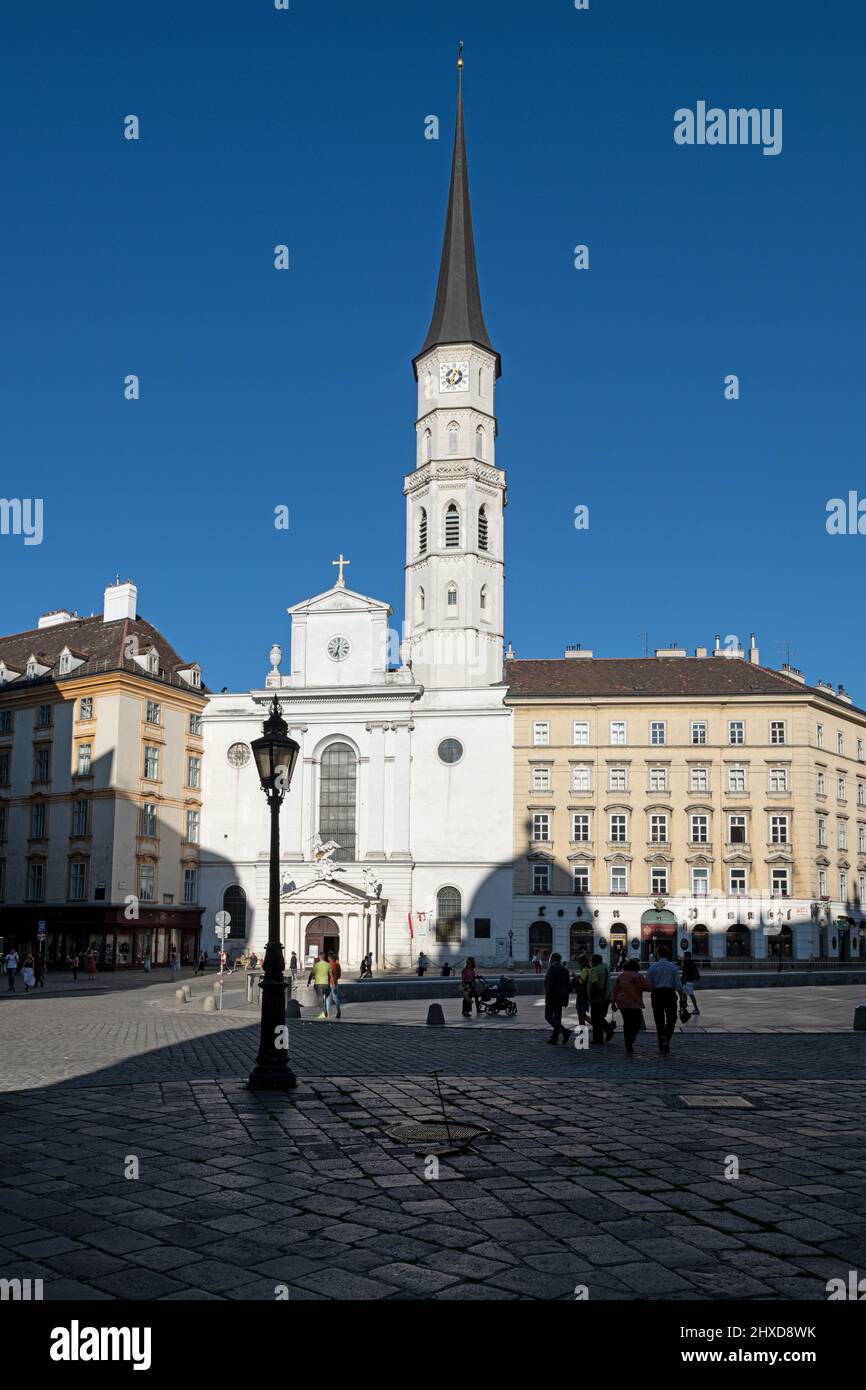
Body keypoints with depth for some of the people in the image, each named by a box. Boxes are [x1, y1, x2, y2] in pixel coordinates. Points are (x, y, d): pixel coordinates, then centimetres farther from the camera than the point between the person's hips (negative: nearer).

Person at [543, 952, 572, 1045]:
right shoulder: (565, 969, 11)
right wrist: (566, 999, 19)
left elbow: (550, 984, -20)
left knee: (548, 1017, -4)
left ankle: (565, 1031, -17)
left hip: (552, 998, -8)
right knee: (557, 1018, 11)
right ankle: (554, 1039, 13)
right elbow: (568, 985, 15)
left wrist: (547, 997, -17)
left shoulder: (552, 968, -13)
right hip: (561, 998, 8)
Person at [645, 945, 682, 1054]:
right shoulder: (673, 967, -4)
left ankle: (661, 1045, 12)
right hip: (670, 993, -1)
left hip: (656, 994, 1)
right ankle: (666, 1037, -16)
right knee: (671, 1018, 10)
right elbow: (678, 984, -4)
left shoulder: (653, 966, -2)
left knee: (659, 1020, 11)